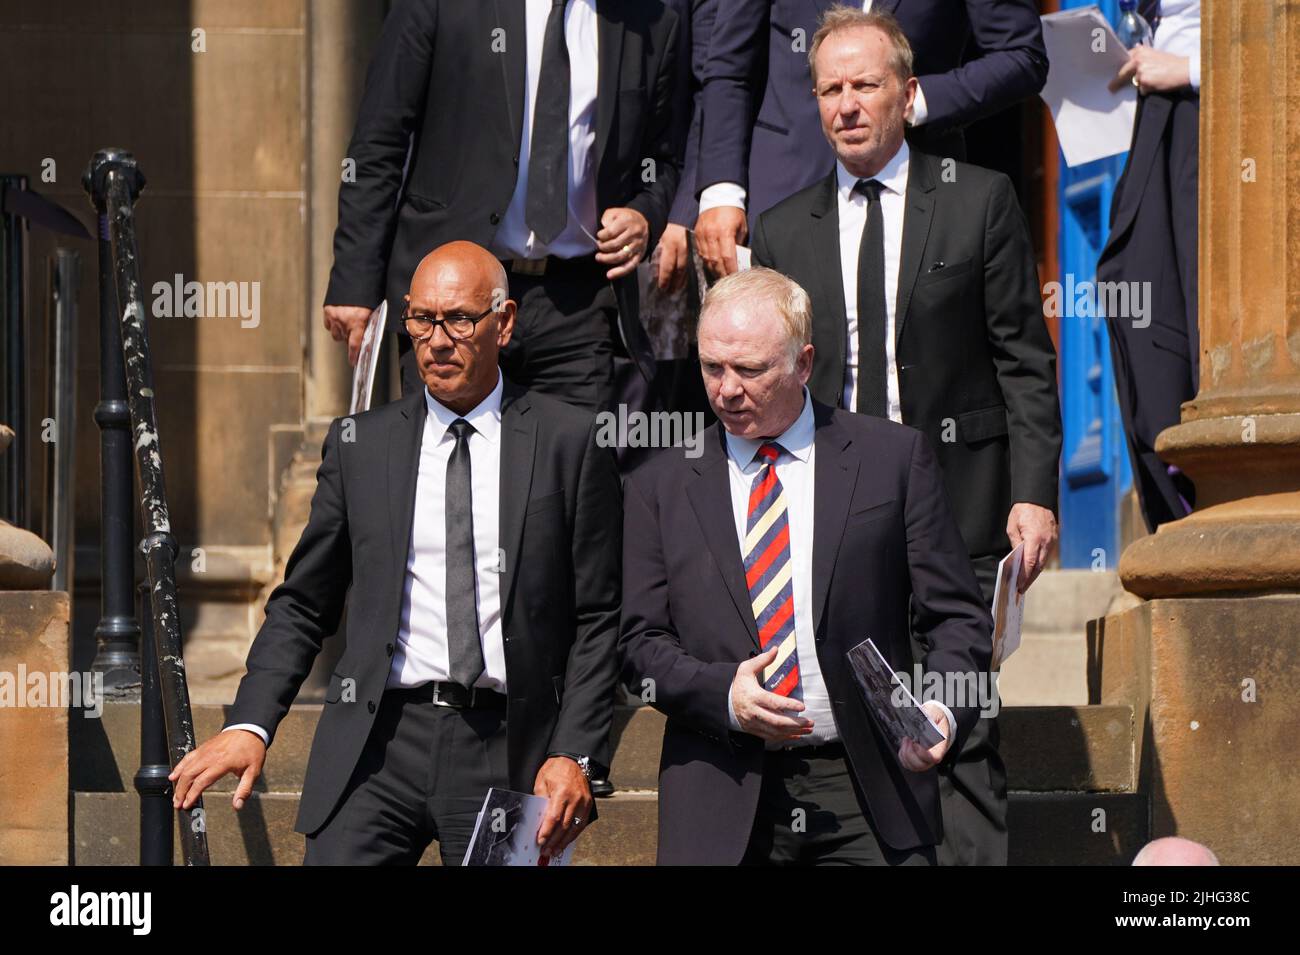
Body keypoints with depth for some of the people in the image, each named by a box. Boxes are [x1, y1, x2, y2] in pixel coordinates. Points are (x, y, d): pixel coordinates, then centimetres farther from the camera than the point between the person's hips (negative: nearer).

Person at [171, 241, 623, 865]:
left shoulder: (569, 443, 5)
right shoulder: (359, 445, 11)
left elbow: (599, 620, 5)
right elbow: (301, 606, 13)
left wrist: (575, 755, -5)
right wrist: (250, 725, -1)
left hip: (506, 747, -1)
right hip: (377, 741, 1)